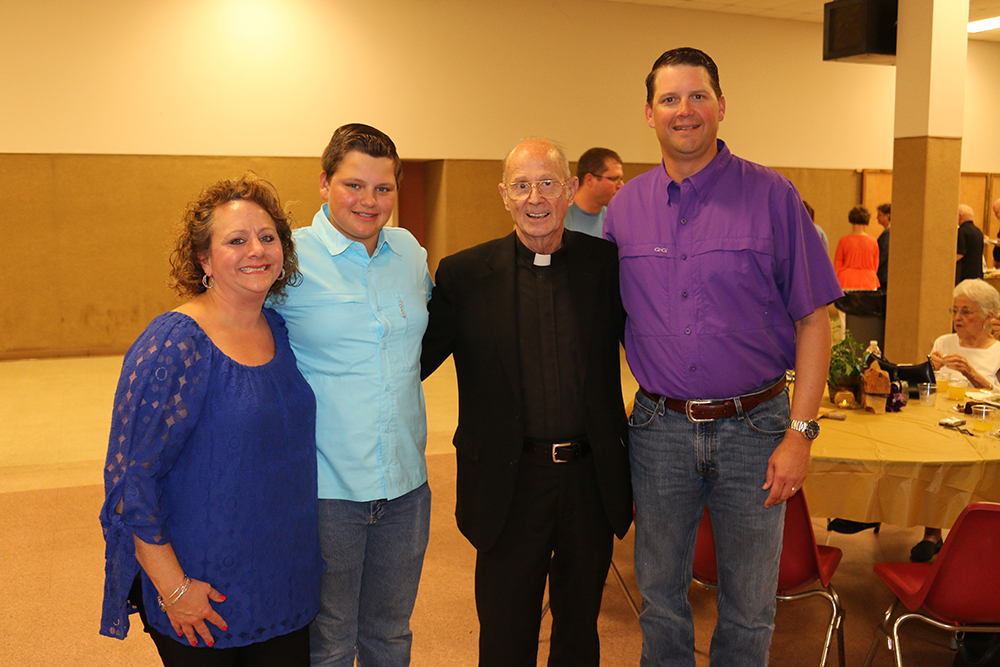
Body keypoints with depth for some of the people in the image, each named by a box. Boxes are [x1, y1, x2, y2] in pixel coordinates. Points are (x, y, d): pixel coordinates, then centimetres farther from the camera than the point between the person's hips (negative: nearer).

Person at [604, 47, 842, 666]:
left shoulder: (772, 195, -5)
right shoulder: (626, 206, 4)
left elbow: (813, 320, -5)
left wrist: (801, 432, -10)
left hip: (754, 425, -2)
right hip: (660, 426, 2)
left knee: (750, 607, 12)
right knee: (661, 596, 16)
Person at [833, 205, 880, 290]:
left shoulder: (844, 240, -5)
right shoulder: (873, 242, 0)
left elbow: (837, 264, 1)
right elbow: (876, 265, 10)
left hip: (847, 282, -2)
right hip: (868, 283, 2)